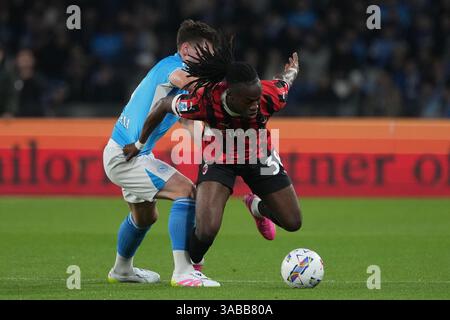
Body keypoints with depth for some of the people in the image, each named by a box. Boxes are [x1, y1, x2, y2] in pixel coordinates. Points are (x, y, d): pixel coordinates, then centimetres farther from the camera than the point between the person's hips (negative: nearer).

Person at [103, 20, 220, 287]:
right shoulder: (171, 65, -17)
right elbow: (184, 78, -42)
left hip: (122, 153, 11)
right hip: (126, 155, -11)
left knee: (145, 216, 29)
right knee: (185, 191, -22)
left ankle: (122, 270, 52)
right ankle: (183, 271, -27)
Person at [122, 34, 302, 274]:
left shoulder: (271, 97, -34)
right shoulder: (204, 101, -38)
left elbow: (285, 81, -8)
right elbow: (163, 105, -18)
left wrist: (292, 70, 18)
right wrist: (140, 144, -3)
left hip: (258, 155, 3)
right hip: (218, 158, -3)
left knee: (293, 223, 9)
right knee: (207, 230, -24)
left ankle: (256, 206, 45)